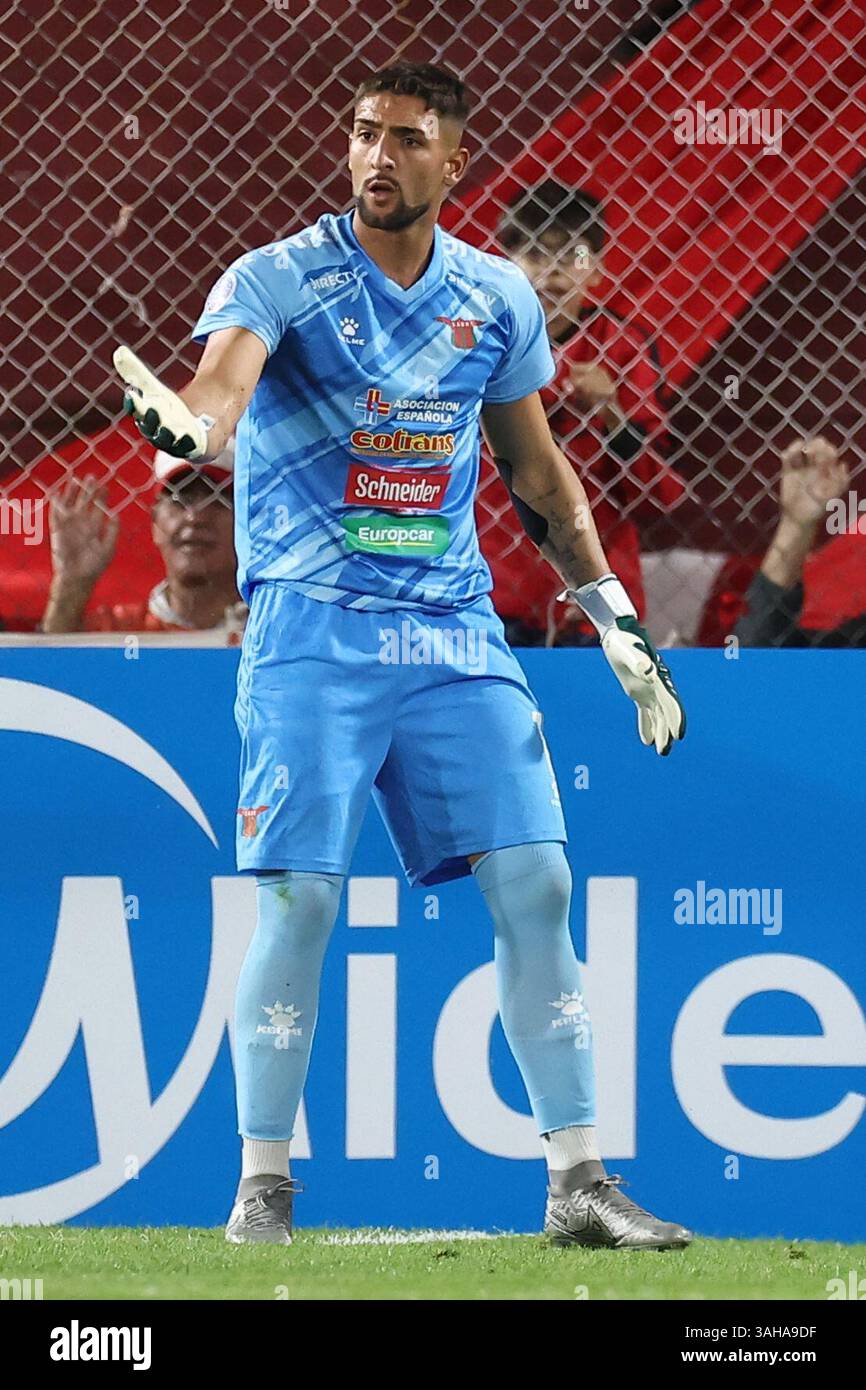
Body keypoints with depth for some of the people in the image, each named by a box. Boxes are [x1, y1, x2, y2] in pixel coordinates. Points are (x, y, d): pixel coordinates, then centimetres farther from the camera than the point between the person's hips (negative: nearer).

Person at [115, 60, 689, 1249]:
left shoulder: (498, 298, 9)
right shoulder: (280, 278, -5)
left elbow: (533, 463, 20)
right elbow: (220, 386, -25)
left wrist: (614, 616, 17)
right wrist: (186, 421, -49)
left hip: (456, 633, 4)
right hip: (312, 629, -4)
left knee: (535, 882, -4)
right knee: (299, 897, -10)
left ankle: (578, 1181, 2)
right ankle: (264, 1182, 1)